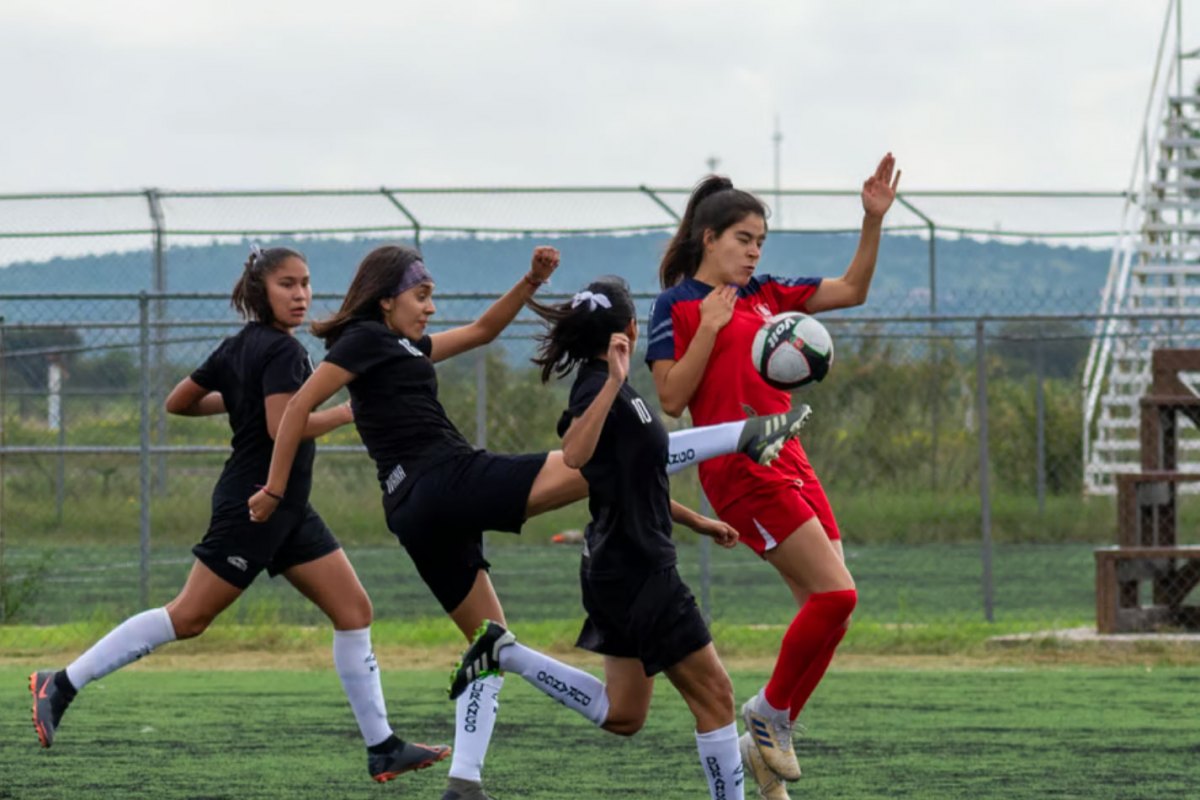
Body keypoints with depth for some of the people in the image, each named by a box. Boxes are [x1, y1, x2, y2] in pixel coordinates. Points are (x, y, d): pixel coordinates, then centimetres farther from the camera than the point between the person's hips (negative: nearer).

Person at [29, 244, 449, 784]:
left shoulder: (239, 346, 12)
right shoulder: (282, 350, -14)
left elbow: (179, 402, 16)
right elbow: (281, 428, -25)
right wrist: (351, 411, -16)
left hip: (286, 509, 10)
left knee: (354, 609, 5)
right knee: (190, 616, -6)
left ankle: (382, 749, 4)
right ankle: (63, 685, 0)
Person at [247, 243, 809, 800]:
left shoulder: (403, 347, 25)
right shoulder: (366, 339, -2)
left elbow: (482, 330, 33)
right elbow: (299, 406, -8)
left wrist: (532, 282, 21)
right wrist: (275, 490, -10)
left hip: (417, 514, 10)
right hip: (452, 481, -10)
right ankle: (743, 437, -9)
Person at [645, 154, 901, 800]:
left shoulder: (765, 294, 16)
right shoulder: (677, 305, -2)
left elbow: (851, 289, 19)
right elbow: (671, 397, -10)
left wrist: (873, 220, 8)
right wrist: (710, 328, -13)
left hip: (788, 461, 8)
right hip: (740, 471, -8)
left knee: (828, 606, 2)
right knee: (834, 593, -15)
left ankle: (764, 745, 10)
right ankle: (770, 713, 2)